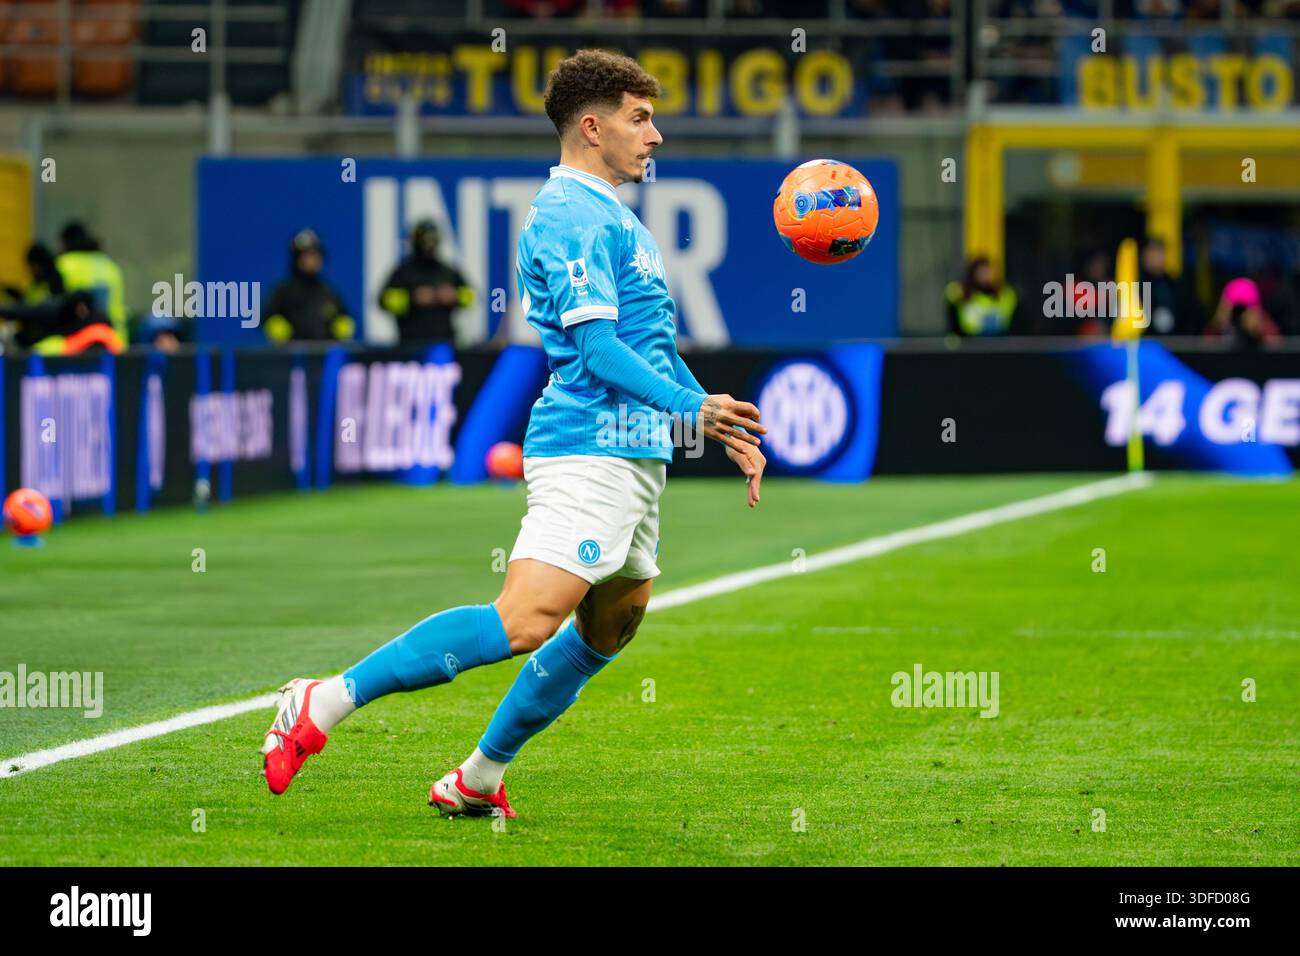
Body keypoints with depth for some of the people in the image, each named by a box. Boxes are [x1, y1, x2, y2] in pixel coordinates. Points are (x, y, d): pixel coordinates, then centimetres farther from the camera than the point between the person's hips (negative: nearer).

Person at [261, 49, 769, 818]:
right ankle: (326, 702, -23)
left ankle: (479, 782, 22)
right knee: (524, 623, -22)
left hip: (636, 458, 11)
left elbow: (654, 346, 31)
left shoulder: (616, 219, 24)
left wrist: (723, 428, 26)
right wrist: (691, 405, -22)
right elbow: (599, 350, -18)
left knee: (606, 634, 15)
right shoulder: (572, 219, -10)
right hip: (588, 452, -11)